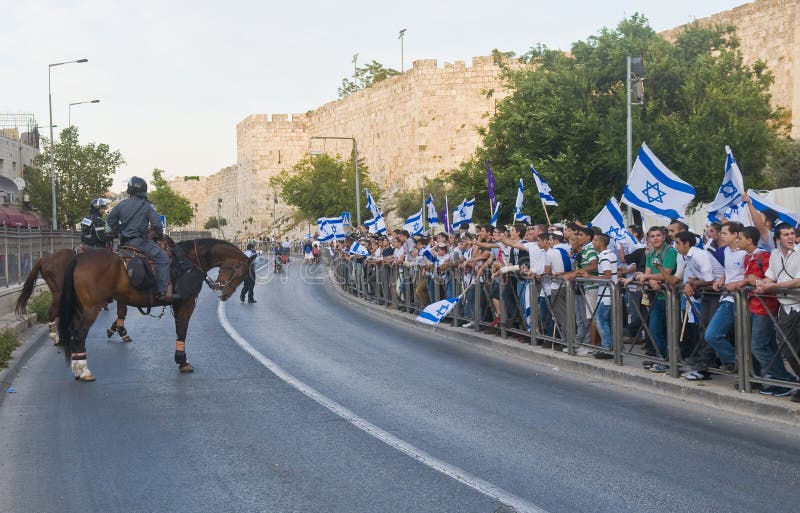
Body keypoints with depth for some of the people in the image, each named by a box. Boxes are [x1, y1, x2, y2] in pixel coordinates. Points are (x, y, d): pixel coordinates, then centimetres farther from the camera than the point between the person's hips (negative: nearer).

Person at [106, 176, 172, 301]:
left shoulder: (122, 204, 9)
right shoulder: (147, 206, -6)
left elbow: (111, 220, 17)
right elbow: (156, 224, -10)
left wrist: (118, 232, 28)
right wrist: (159, 235, 9)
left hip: (124, 242, 7)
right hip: (140, 241, -7)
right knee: (163, 259, -9)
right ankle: (162, 292, -21)